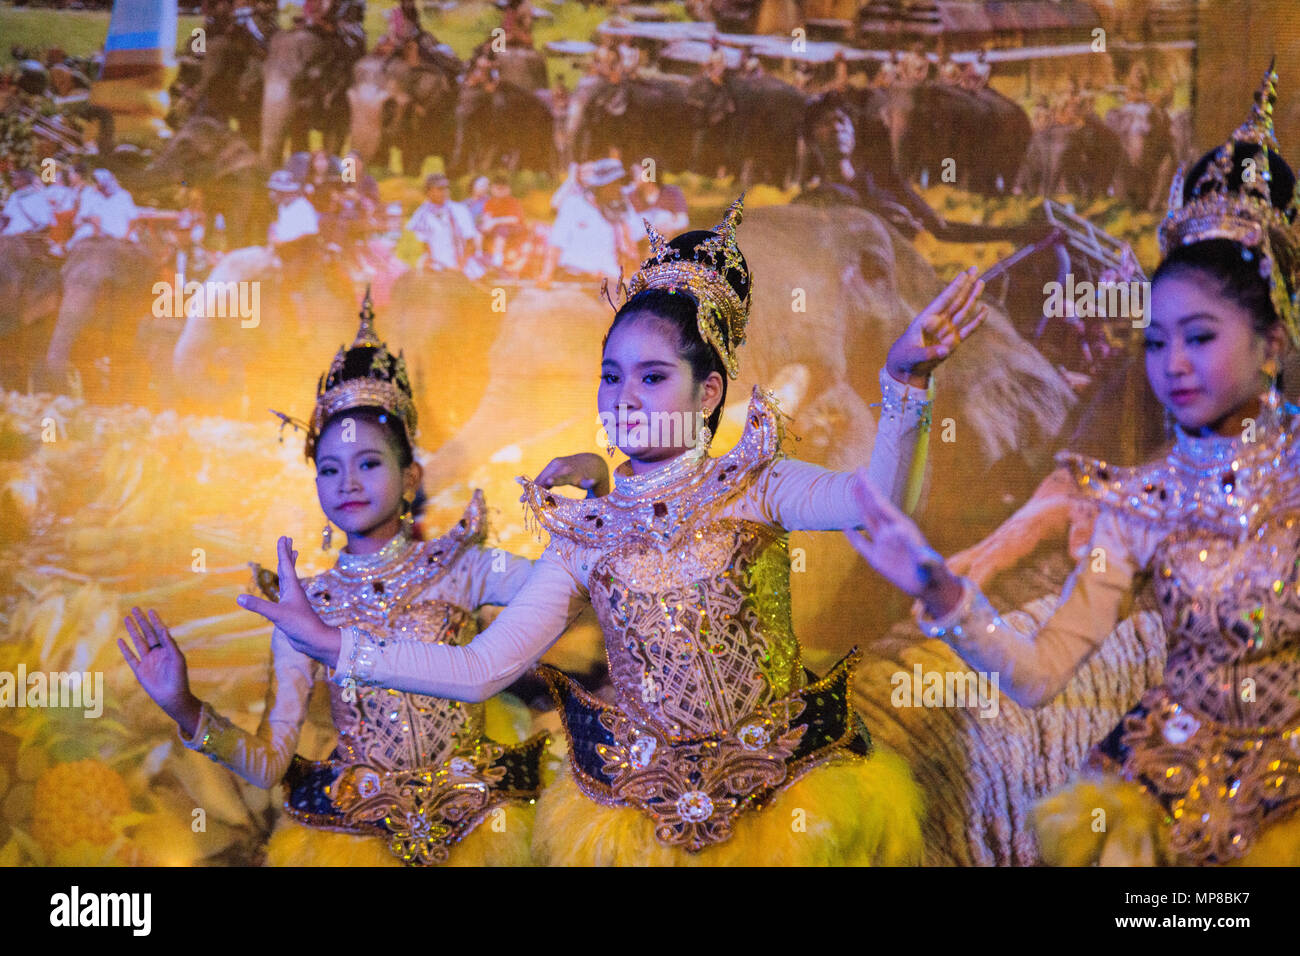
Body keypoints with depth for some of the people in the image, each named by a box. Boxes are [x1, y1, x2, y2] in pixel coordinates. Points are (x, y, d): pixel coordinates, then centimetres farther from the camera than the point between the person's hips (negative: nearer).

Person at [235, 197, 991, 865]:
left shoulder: (754, 486, -5)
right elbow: (479, 670, 0)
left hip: (782, 783, -2)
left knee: (842, 828, -22)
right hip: (646, 805, 2)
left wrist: (905, 380, -42)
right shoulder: (586, 533, 3)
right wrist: (331, 642, -5)